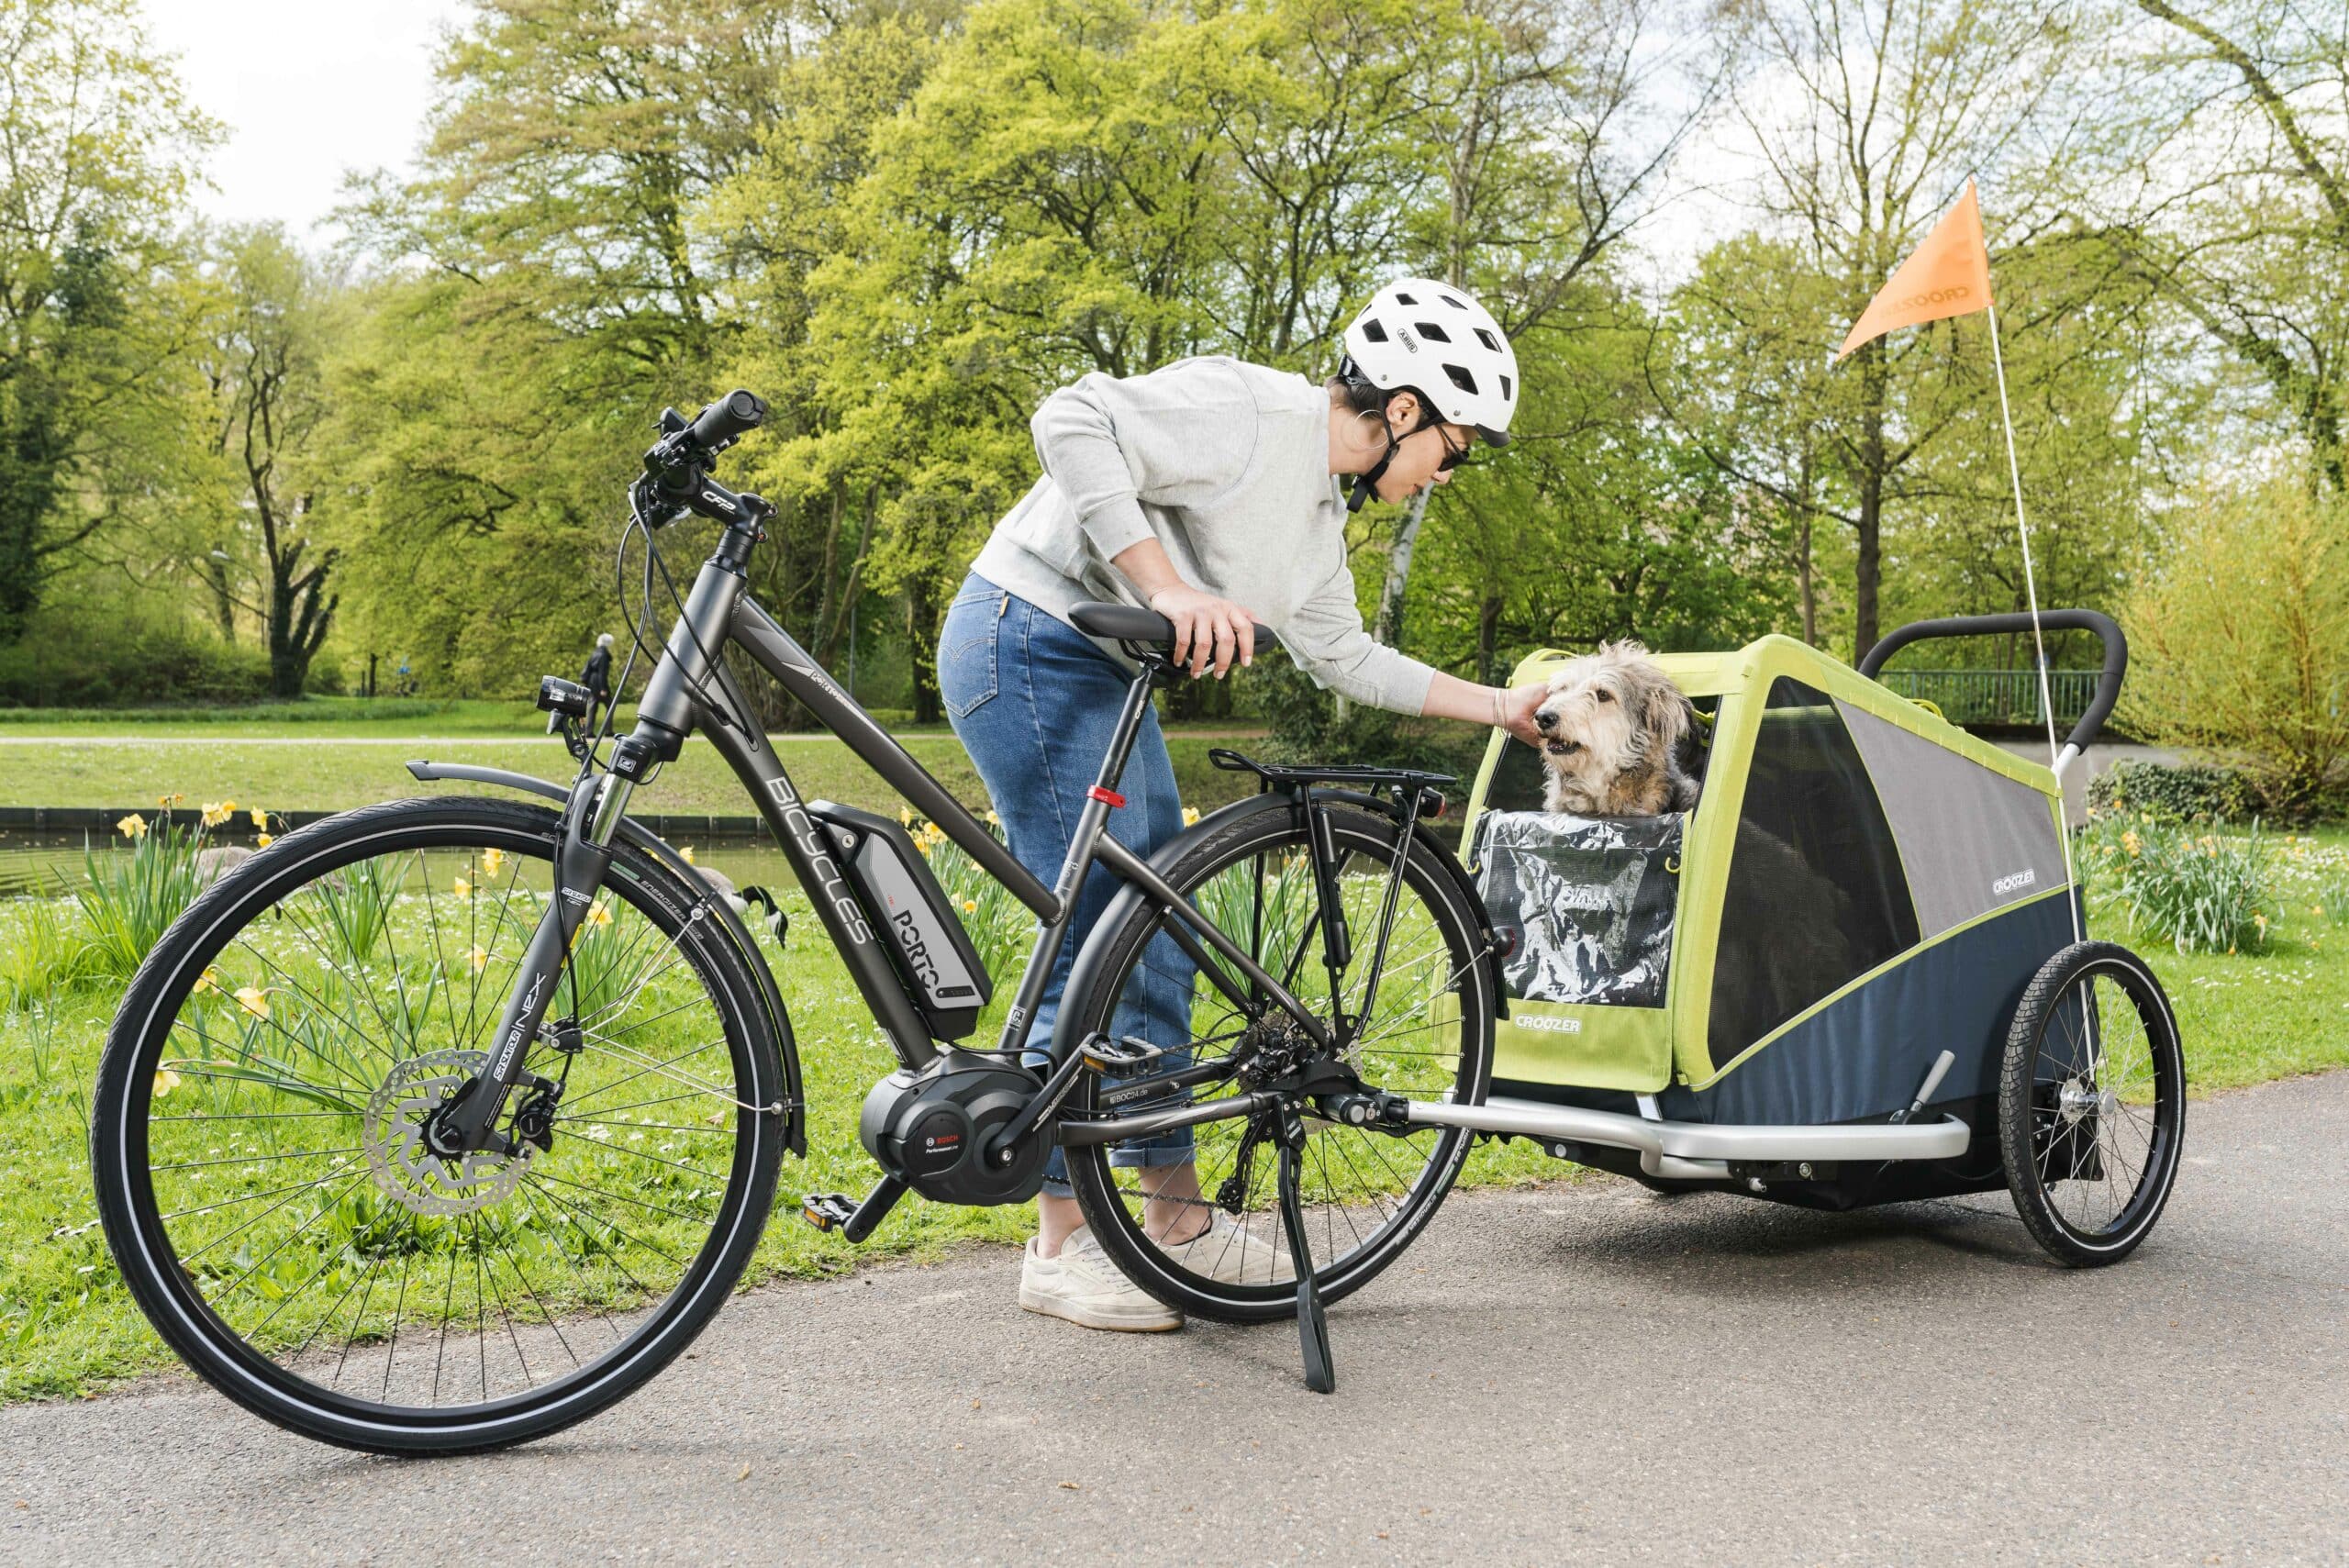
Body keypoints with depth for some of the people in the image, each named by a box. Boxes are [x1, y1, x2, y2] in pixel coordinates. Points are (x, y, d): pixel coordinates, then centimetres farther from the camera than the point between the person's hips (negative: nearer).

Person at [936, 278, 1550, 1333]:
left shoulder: (1318, 512, 13)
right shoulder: (1250, 412, -17)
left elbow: (1345, 658, 22)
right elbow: (1072, 421, -27)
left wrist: (1498, 707, 23)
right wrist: (1167, 587, -32)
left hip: (1108, 670, 10)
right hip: (1029, 643, -10)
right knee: (1097, 940, -10)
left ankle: (1180, 1218, 22)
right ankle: (1061, 1247, 0)